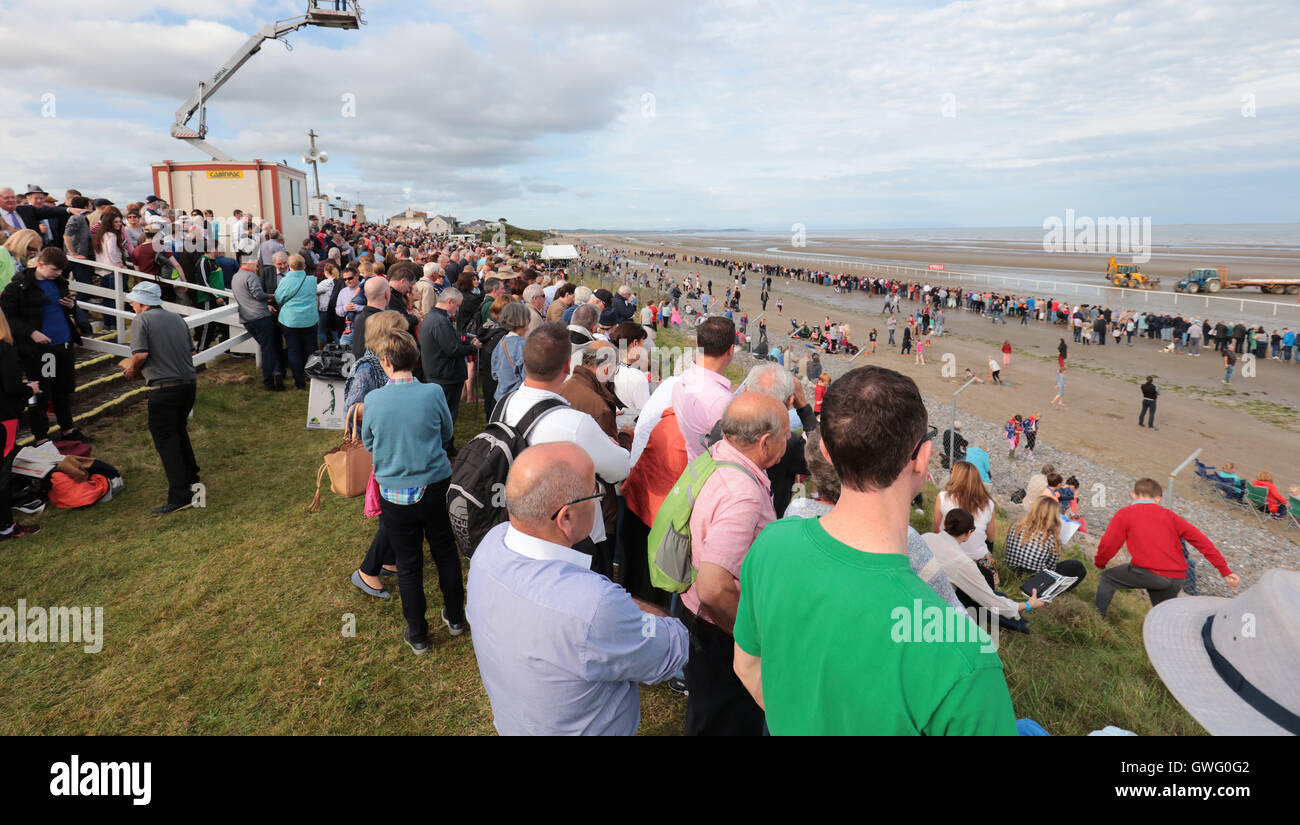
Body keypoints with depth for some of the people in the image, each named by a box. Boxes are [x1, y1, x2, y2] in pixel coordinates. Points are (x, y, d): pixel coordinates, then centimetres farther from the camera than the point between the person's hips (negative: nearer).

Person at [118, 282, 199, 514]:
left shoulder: (141, 320, -6)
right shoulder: (177, 318, 14)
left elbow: (140, 355, -14)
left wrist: (132, 370, 4)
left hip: (164, 388, -7)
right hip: (189, 383, 7)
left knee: (165, 438, -1)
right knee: (179, 430, 25)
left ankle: (180, 495, -4)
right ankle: (191, 477, 37)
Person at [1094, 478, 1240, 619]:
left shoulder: (1124, 514, 7)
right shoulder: (1168, 514, 17)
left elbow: (1108, 545, -3)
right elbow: (1200, 540, 12)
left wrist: (1099, 563, 15)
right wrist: (1225, 571, 13)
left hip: (1148, 573, -5)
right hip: (1177, 579, 5)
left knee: (1107, 578, 17)